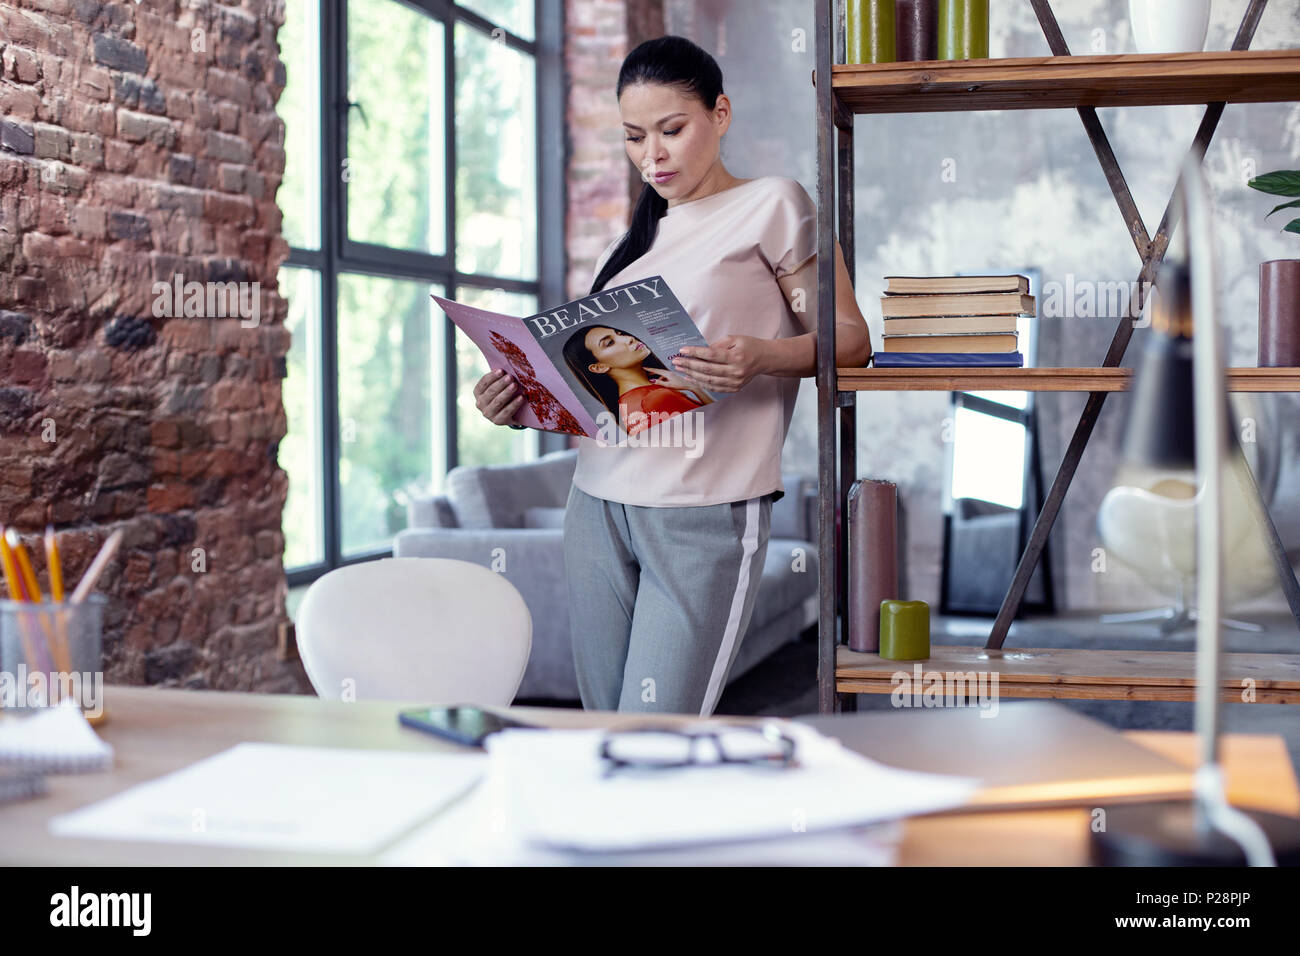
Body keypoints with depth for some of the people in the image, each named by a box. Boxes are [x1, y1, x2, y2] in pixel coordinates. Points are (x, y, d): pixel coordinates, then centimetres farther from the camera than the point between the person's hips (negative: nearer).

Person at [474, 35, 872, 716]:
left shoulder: (771, 205, 3)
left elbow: (849, 339, -2)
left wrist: (763, 358, -22)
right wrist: (521, 403, 2)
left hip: (705, 515, -6)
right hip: (598, 503, 6)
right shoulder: (631, 240, 21)